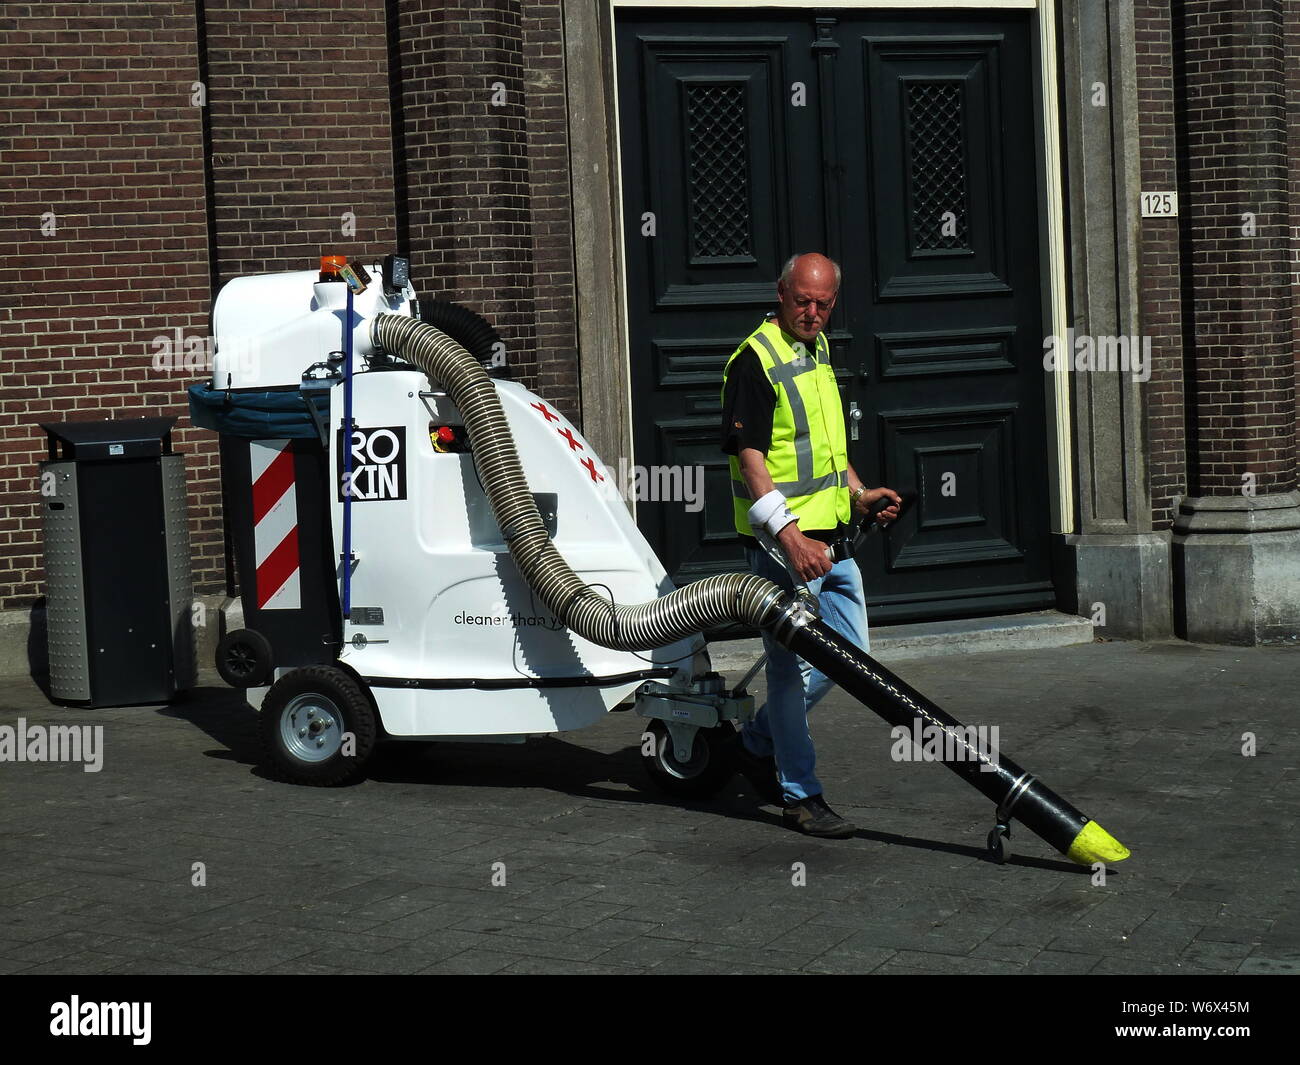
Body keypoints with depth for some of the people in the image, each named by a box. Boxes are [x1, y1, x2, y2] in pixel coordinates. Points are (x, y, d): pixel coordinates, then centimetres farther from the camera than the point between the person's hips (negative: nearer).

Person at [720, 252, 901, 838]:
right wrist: (791, 538, -27)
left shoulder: (818, 351, 14)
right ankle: (800, 795, 7)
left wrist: (859, 493, 13)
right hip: (784, 543, -9)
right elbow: (750, 459, -20)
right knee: (794, 667, -2)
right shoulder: (754, 361, -14)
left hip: (832, 538, 9)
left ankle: (758, 744, 27)